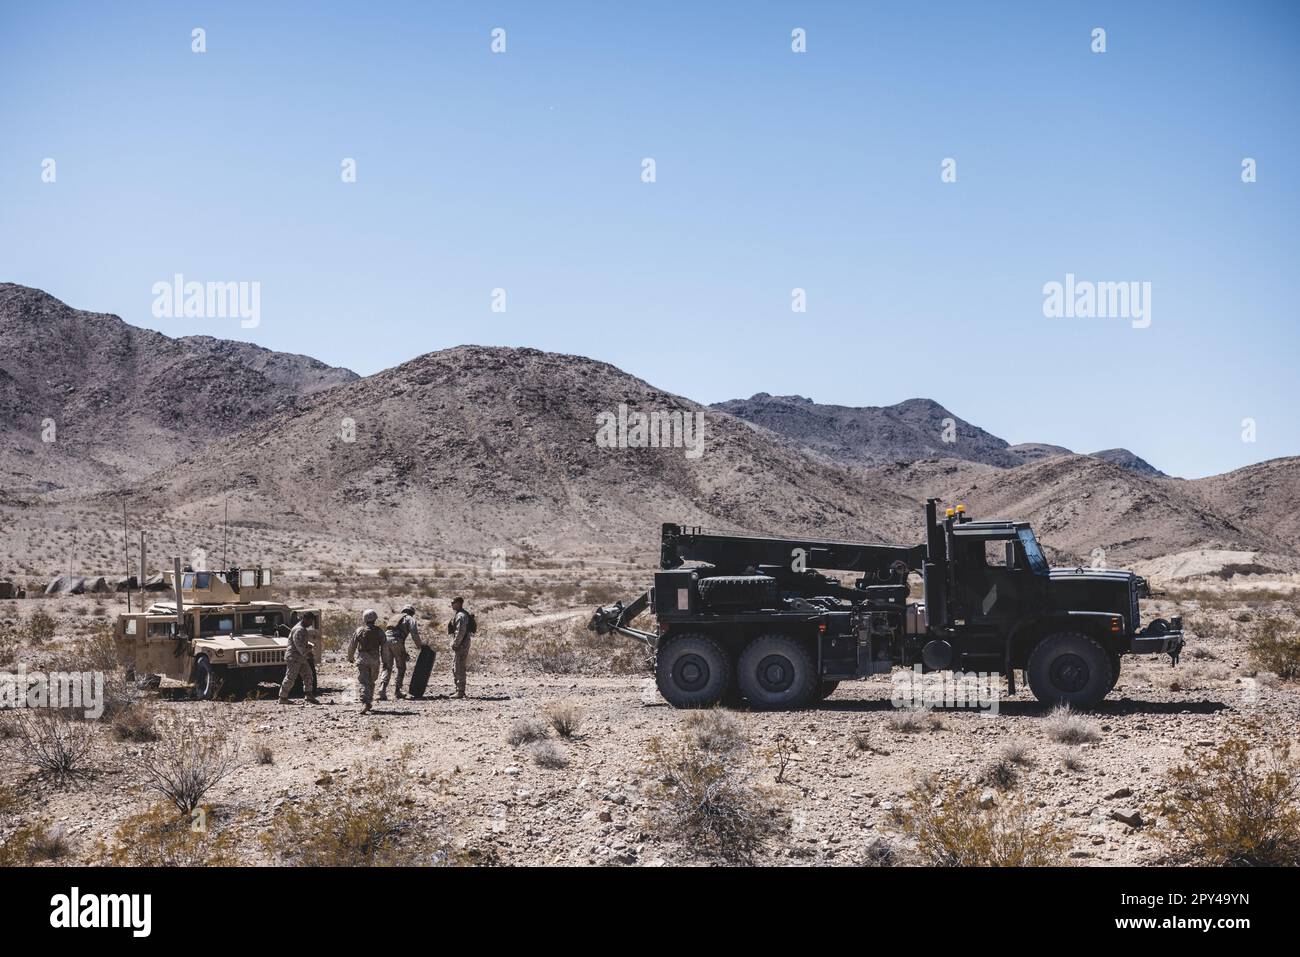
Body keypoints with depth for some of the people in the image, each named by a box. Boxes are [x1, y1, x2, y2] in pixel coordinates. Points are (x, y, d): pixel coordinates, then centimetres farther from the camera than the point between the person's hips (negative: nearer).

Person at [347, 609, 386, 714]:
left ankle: (365, 703, -24)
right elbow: (384, 646, 0)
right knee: (371, 682, 18)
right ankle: (368, 702, 25)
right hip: (374, 660, 1)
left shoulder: (359, 630, 0)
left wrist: (350, 658, 21)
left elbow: (352, 645, 6)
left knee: (364, 682, -7)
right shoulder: (379, 631, -1)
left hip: (362, 659, -1)